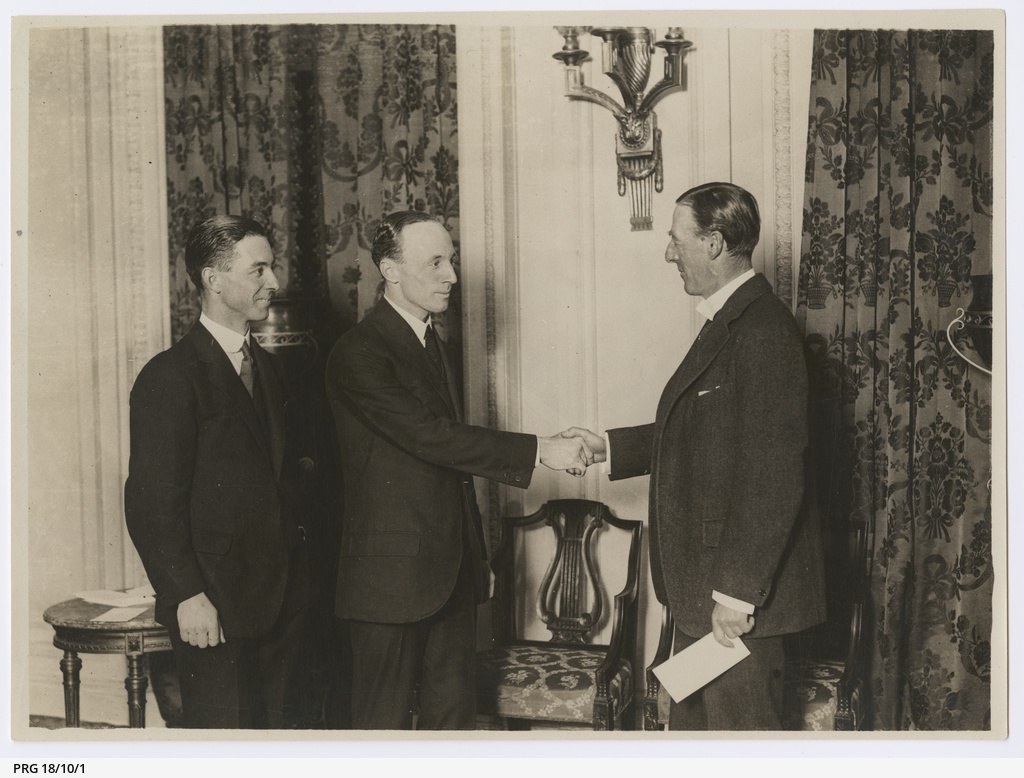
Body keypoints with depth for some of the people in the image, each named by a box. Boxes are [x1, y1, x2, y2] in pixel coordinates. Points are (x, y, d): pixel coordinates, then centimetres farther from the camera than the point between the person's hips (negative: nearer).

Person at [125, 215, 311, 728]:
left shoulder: (268, 368, 14)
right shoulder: (169, 377, -11)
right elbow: (151, 502, -14)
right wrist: (186, 595, -18)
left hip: (281, 597, 7)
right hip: (215, 606, -7)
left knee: (278, 721, 12)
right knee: (223, 726, 1)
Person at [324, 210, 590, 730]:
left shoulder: (435, 347, 15)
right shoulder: (358, 354, -14)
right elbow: (429, 435, -22)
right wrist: (539, 451, -22)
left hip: (453, 571, 8)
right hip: (392, 570, -8)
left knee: (453, 710, 13)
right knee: (386, 721, 3)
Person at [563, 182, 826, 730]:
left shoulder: (763, 331, -20)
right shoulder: (726, 323, 13)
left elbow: (773, 476, -24)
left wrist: (737, 593, -23)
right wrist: (609, 448, 16)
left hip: (741, 589, -10)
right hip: (701, 582, 10)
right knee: (689, 722, 20)